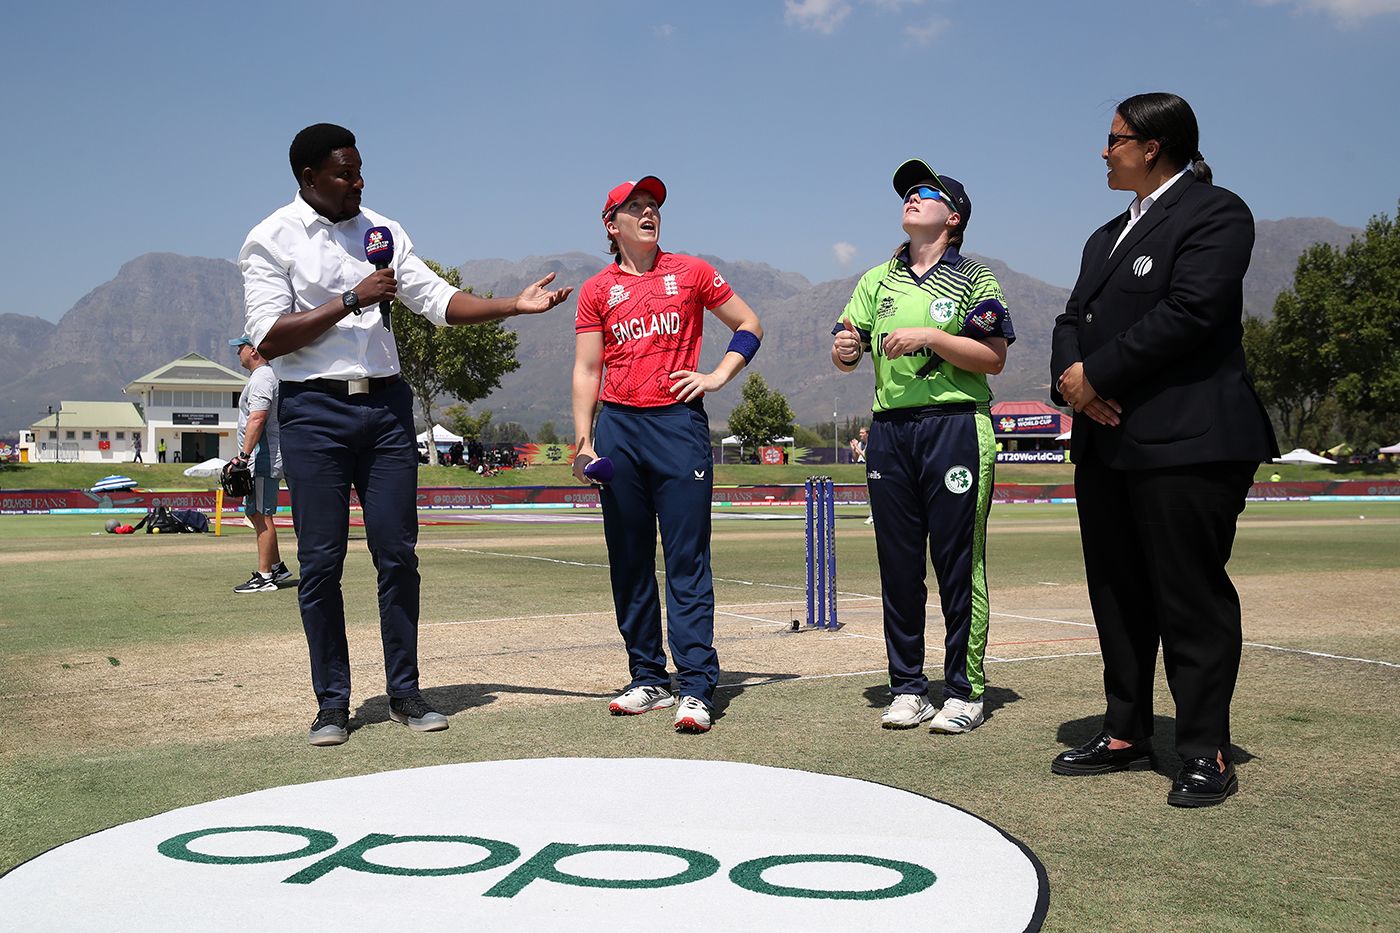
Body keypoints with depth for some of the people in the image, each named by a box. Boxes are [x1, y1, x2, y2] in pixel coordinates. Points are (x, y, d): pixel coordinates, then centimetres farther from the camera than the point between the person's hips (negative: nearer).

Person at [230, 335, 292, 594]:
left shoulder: (261, 378, -13)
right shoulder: (263, 376, 21)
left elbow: (257, 419, -24)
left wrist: (243, 456, -28)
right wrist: (246, 457, 23)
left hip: (262, 458, -11)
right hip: (261, 459, 11)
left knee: (261, 515, -8)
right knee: (255, 512, 16)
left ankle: (265, 577, -6)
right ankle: (277, 568, 21)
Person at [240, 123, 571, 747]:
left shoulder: (381, 231, 12)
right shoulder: (271, 240, -1)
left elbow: (438, 302, 9)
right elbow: (268, 340, -10)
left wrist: (516, 305, -3)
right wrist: (351, 301, -13)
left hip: (385, 404, 4)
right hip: (314, 409, -4)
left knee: (397, 553, 3)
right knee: (321, 561, -1)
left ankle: (404, 692, 14)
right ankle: (332, 702, 11)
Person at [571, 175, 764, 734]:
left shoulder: (691, 273, 9)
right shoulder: (597, 290, 12)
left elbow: (749, 325, 15)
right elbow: (586, 370, 9)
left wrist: (718, 376, 1)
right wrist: (583, 443, 0)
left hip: (679, 422, -2)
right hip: (618, 426, 3)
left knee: (687, 560, -7)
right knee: (629, 561, 6)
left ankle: (695, 688, -7)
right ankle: (648, 679, 16)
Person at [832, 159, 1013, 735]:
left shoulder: (974, 279, 5)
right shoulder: (878, 281, 18)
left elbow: (994, 358, -5)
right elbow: (845, 355, 13)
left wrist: (930, 337, -15)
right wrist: (845, 350, -10)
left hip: (956, 425, -4)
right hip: (889, 429, 4)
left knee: (958, 563, -4)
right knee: (898, 564, 5)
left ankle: (964, 690, 4)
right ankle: (908, 688, 14)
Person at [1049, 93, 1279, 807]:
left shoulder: (1214, 213, -4)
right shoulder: (1109, 234, 23)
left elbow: (1189, 312, -17)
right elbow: (1075, 317, 17)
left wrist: (1096, 375, -13)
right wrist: (1071, 379, -4)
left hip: (1185, 444, -8)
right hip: (1106, 441, 9)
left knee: (1192, 600, -4)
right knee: (1118, 596, 11)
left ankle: (1206, 753, 4)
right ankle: (1126, 735, 21)